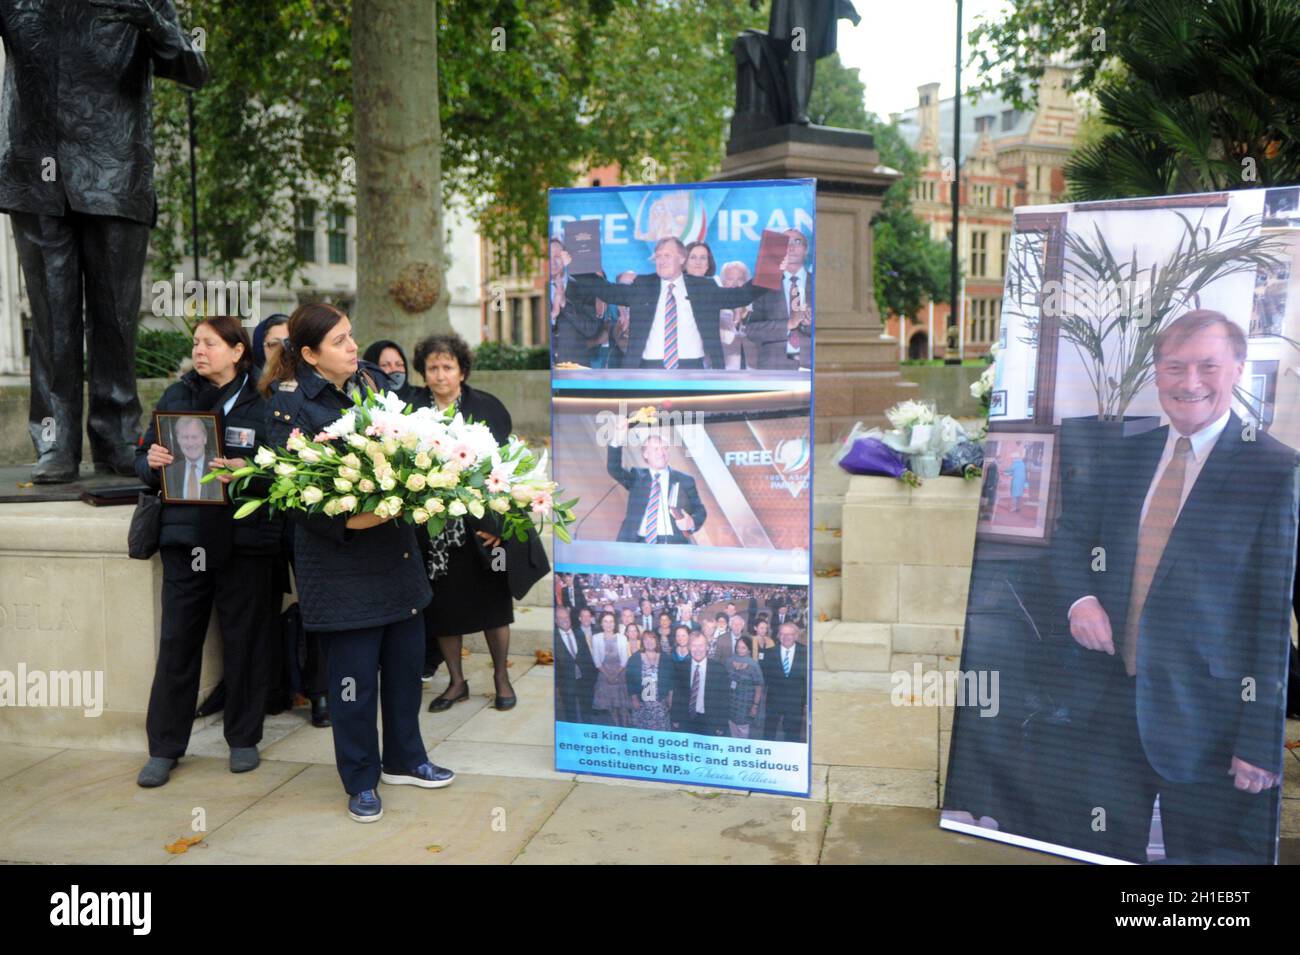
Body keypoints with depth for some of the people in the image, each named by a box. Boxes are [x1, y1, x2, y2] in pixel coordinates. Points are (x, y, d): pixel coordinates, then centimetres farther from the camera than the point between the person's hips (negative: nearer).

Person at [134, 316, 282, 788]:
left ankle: (244, 739, 23)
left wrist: (248, 471, -24)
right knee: (177, 642, 6)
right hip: (184, 536, 3)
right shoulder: (176, 396, 8)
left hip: (243, 540, -2)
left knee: (244, 642, 8)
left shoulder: (262, 403, -2)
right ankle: (164, 747, 18)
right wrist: (152, 461, -10)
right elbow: (143, 458, 12)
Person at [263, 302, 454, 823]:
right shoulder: (291, 403, -12)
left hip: (396, 547, 6)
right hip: (341, 560, -6)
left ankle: (403, 758, 35)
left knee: (405, 658, 15)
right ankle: (361, 780, 22)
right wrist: (348, 521, -26)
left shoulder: (372, 379, 5)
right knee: (355, 673, 3)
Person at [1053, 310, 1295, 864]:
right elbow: (1072, 533, 18)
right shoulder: (1125, 456, 7)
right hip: (1111, 701, 5)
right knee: (1102, 852, 15)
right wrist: (1078, 597, -5)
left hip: (1206, 719, -4)